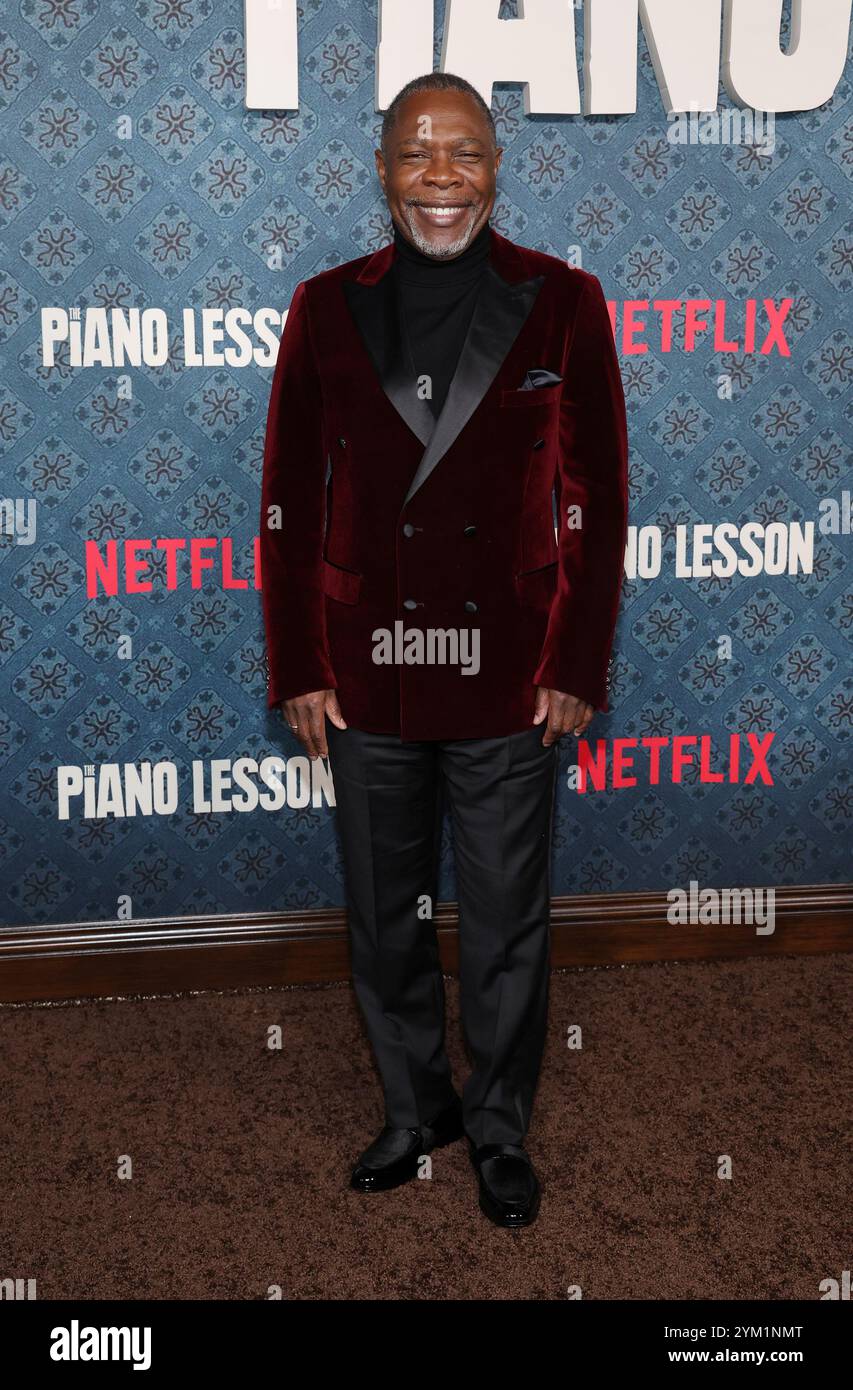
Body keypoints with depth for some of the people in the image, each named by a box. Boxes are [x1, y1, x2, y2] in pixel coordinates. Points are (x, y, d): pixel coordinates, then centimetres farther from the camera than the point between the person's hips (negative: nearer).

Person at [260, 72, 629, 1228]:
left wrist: (579, 670, -4)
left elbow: (597, 499, -1)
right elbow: (290, 501, 4)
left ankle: (500, 1128, 33)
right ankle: (415, 1110, 38)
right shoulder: (327, 309, 2)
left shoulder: (561, 304, -2)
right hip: (366, 683, 2)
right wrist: (296, 670, 1)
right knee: (385, 918, 15)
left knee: (508, 925, 11)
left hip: (509, 684, -1)